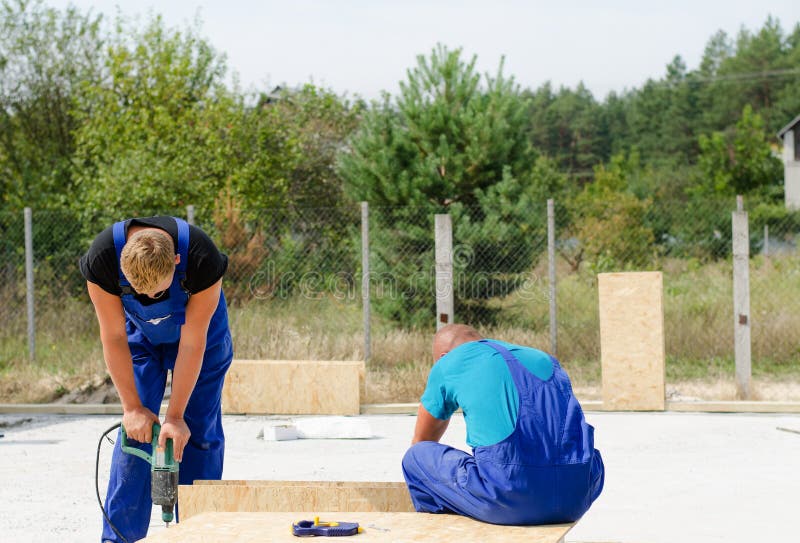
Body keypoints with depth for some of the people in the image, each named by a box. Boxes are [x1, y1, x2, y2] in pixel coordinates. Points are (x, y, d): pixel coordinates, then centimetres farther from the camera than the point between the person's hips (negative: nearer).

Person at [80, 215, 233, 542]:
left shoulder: (202, 259, -39)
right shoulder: (101, 259, -35)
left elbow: (191, 345, -31)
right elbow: (114, 338, -24)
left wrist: (175, 416, -28)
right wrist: (132, 407, -23)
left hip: (200, 329, -1)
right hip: (141, 334, 1)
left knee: (198, 430, -7)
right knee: (135, 429, -8)